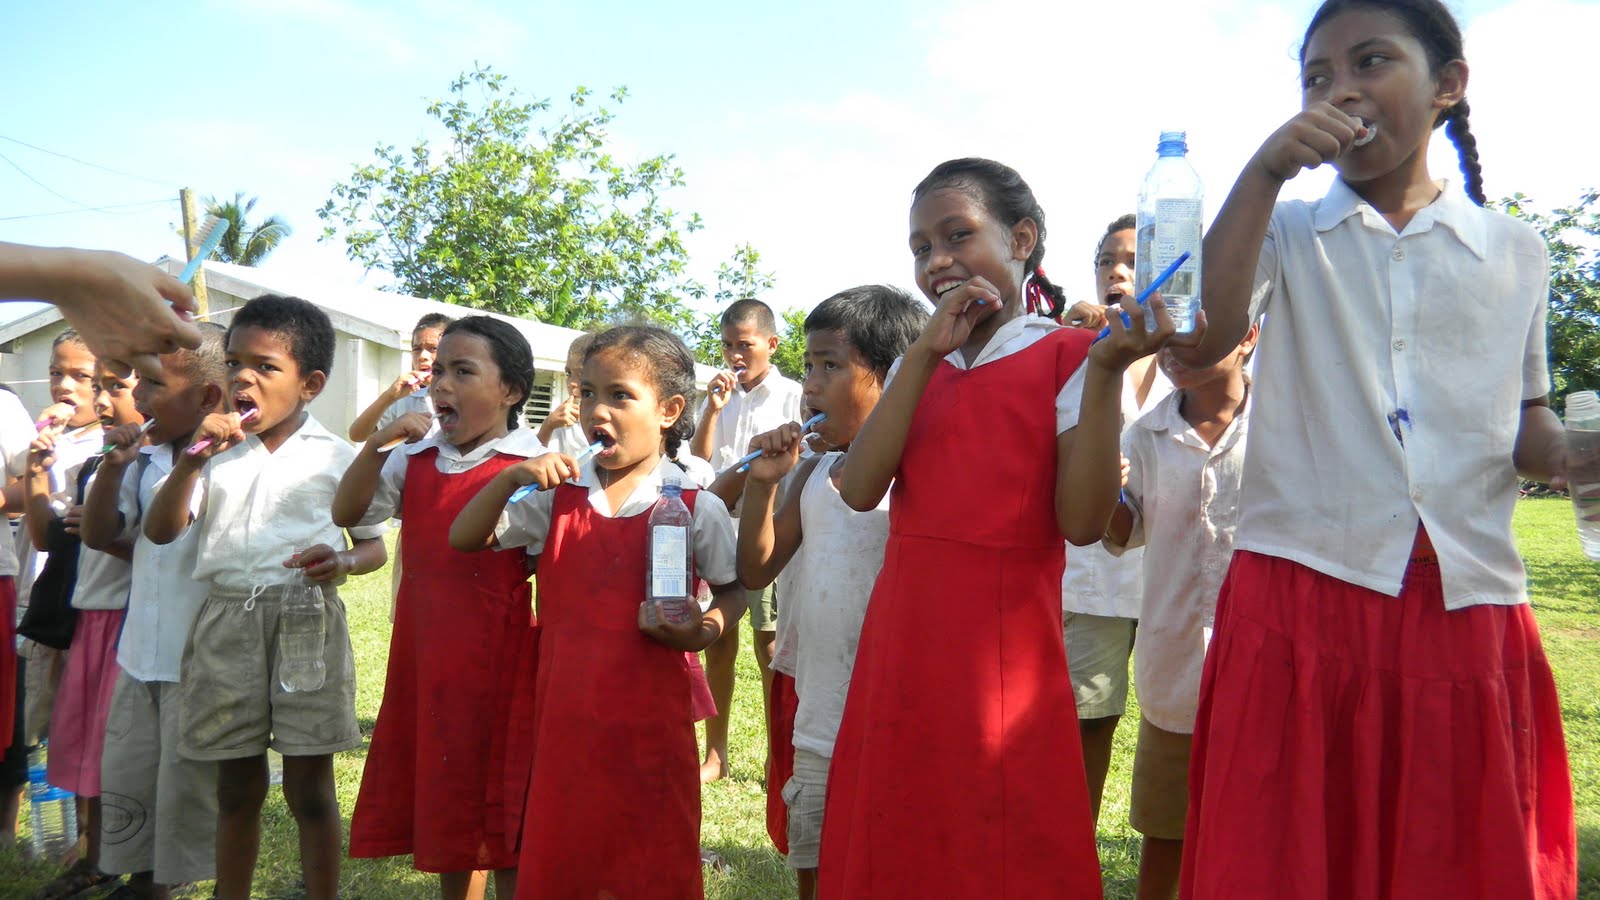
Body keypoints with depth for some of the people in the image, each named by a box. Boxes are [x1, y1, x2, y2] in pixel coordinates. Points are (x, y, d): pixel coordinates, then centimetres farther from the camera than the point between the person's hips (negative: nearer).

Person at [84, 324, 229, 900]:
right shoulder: (149, 458, 6)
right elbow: (99, 534, 11)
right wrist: (111, 467, -4)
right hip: (139, 655, 7)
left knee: (186, 789, 6)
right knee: (125, 779, 17)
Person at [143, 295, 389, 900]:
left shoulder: (335, 458, 3)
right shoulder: (216, 452, 9)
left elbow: (374, 544, 7)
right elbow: (161, 531, 1)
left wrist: (342, 562, -16)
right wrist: (194, 458, -12)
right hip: (227, 619, 3)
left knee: (309, 787, 3)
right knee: (237, 788, 12)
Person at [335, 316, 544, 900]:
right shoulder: (414, 459, 9)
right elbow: (347, 514, 2)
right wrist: (378, 444, -9)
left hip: (500, 659, -6)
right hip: (425, 655, 6)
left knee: (501, 811, 3)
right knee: (442, 795, 18)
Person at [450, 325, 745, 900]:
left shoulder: (695, 507, -5)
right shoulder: (557, 495, 4)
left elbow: (732, 589, 6)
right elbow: (464, 538, 5)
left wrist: (706, 630, -14)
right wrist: (510, 477, -10)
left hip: (650, 714, -3)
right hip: (565, 713, 3)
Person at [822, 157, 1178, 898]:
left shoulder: (1066, 357, -3)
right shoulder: (919, 365, 12)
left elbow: (1082, 522, -14)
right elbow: (860, 490, -4)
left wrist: (1106, 371, -23)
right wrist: (926, 354, -8)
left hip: (1002, 648, -5)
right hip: (900, 641, 5)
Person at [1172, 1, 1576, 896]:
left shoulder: (1515, 251, 11)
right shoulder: (1287, 232, 8)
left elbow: (1525, 421, 19)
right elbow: (1200, 340, -10)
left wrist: (1569, 453, -5)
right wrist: (1265, 172, -14)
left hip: (1471, 610, 2)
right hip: (1303, 599, -1)